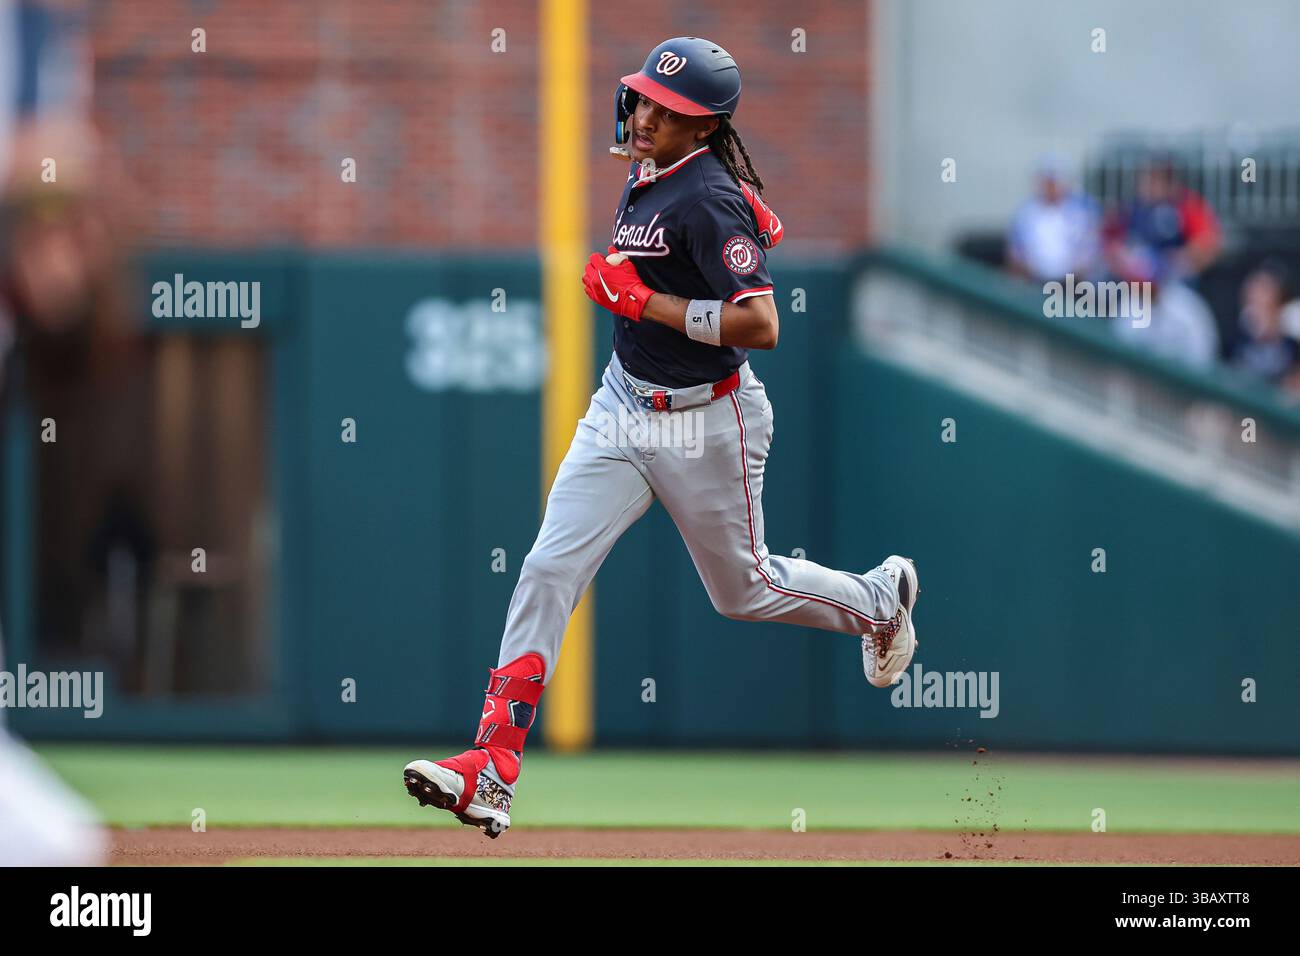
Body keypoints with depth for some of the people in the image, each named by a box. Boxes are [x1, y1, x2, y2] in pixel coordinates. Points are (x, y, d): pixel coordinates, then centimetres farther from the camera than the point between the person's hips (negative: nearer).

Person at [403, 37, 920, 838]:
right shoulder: (652, 171, 2)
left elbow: (761, 326, -32)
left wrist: (645, 299, -27)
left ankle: (881, 599, 46)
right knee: (549, 570, -8)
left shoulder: (706, 201, -24)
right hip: (623, 408, 7)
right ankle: (493, 767, -13)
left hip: (708, 424, -7)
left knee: (743, 588, 15)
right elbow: (761, 227, 20)